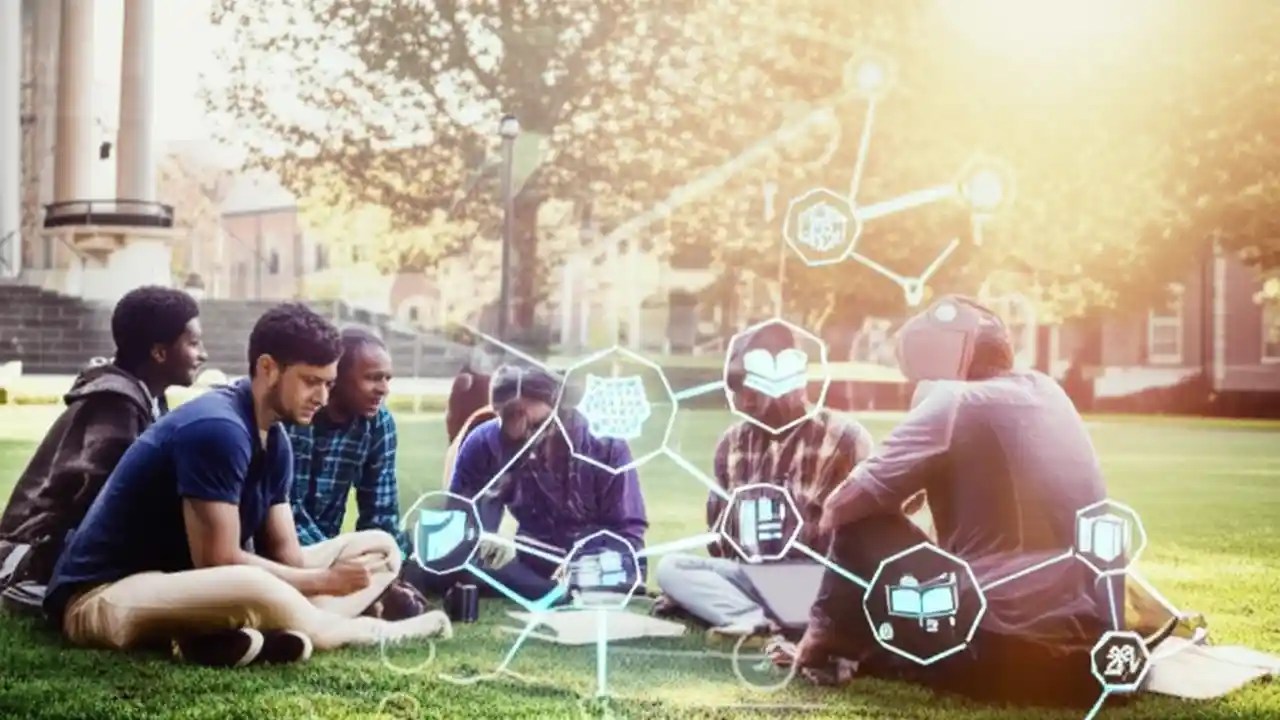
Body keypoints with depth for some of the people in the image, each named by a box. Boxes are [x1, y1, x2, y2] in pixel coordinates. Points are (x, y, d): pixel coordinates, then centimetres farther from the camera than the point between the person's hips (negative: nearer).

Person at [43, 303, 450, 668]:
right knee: (255, 591, -43)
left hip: (195, 583, 9)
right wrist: (325, 581, -19)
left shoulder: (274, 441, 6)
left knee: (379, 548, 6)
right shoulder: (216, 429, -23)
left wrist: (323, 580, -18)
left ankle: (266, 634, -19)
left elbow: (285, 552, 3)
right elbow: (218, 561, -25)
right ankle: (368, 632, -13)